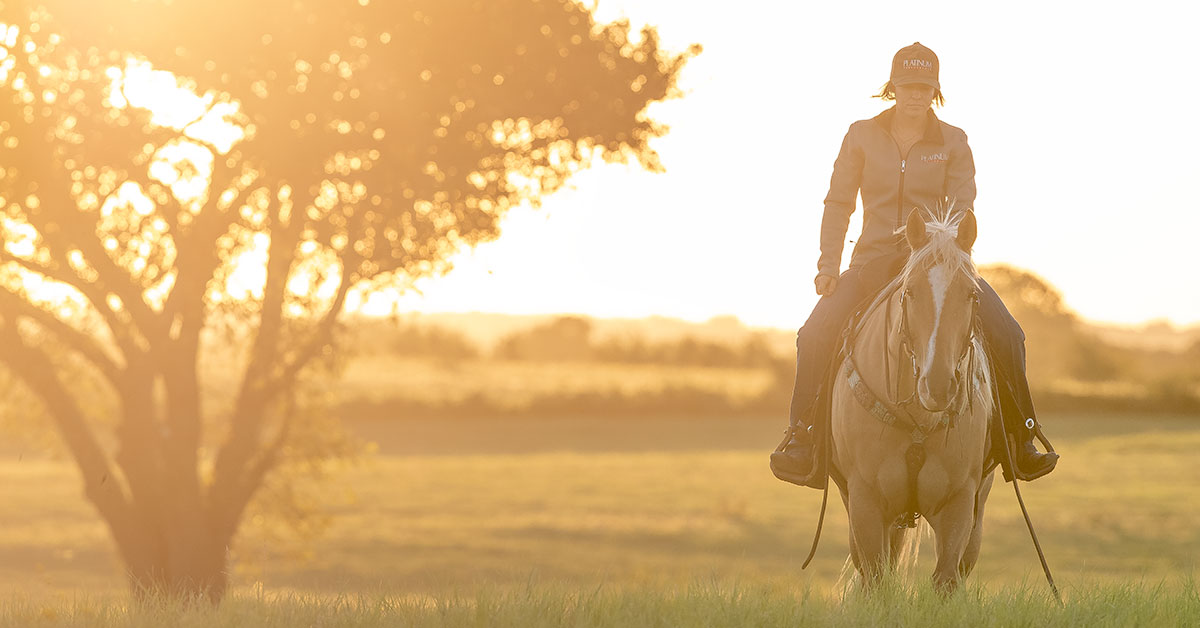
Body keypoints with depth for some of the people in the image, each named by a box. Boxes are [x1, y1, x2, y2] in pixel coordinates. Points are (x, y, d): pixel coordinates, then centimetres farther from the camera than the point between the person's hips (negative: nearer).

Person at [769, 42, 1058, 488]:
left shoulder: (953, 142, 4)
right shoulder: (862, 137, 6)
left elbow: (961, 208, -3)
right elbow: (838, 205, 8)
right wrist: (828, 264, -4)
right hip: (874, 259, 0)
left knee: (1006, 334, -19)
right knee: (816, 334, -23)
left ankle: (1021, 439, -6)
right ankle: (800, 439, -10)